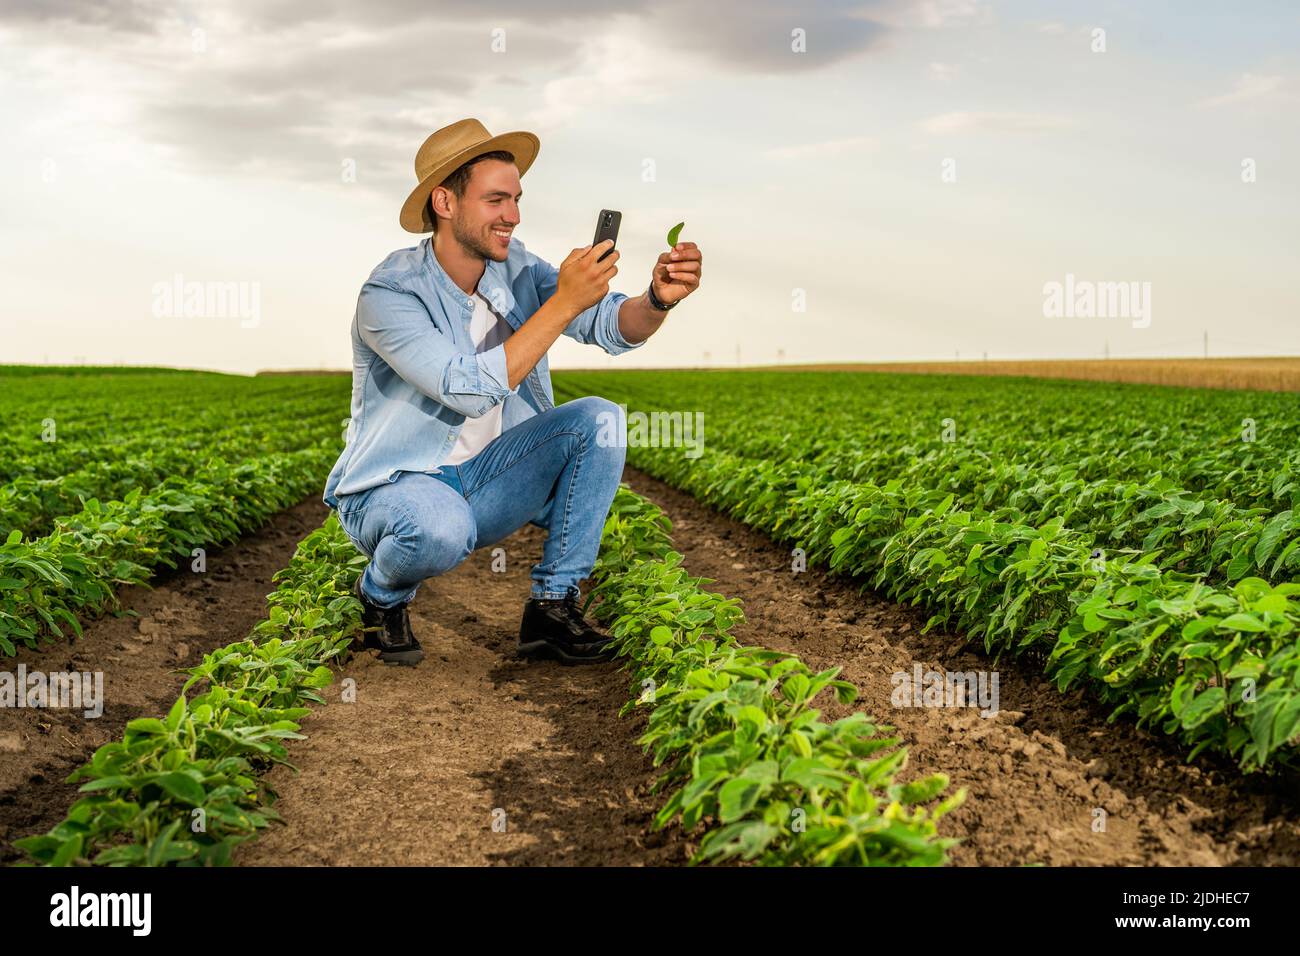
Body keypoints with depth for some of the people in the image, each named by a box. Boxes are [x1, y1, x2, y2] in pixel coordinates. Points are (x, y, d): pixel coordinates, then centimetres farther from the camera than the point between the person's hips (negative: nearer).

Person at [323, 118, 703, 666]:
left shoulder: (515, 269, -2)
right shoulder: (390, 295, -22)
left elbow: (613, 327, -9)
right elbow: (472, 391, -33)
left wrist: (658, 299, -32)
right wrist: (563, 302, -34)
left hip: (482, 479, 6)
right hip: (393, 487, -6)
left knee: (599, 419, -14)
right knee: (442, 528, -40)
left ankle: (552, 608, -9)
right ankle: (382, 595, -2)